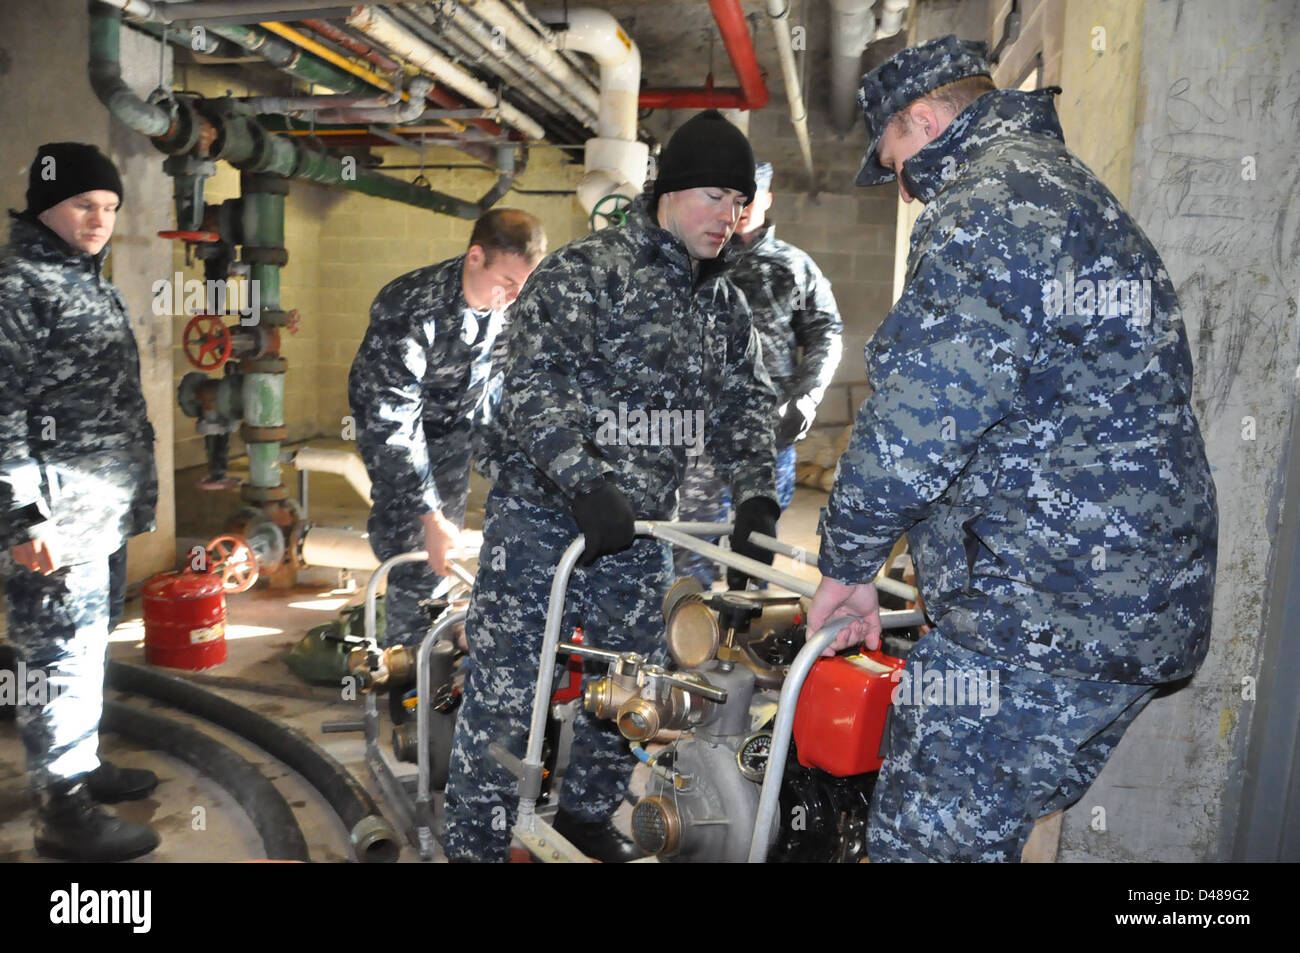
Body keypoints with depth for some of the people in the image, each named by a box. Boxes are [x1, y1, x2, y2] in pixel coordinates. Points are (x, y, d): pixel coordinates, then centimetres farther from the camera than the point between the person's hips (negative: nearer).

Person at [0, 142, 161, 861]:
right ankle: (64, 812, 10)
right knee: (62, 654, -1)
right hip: (59, 515, -9)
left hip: (108, 508, 9)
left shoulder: (90, 283, 16)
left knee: (88, 644, 18)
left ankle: (82, 764, 33)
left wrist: (136, 490, 21)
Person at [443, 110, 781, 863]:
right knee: (505, 696, 0)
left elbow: (748, 402, 12)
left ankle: (589, 809, 40)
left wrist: (757, 495, -3)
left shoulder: (725, 302, 10)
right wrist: (589, 486, -30)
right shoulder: (585, 272, -11)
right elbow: (535, 387, -20)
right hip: (544, 517, -6)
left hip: (639, 530, 7)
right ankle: (477, 843, 18)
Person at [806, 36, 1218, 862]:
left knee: (927, 839, 1)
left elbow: (914, 426, -20)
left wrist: (847, 566, -4)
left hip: (1042, 623, -10)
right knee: (984, 834, 22)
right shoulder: (1080, 193, 21)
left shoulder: (987, 211, -13)